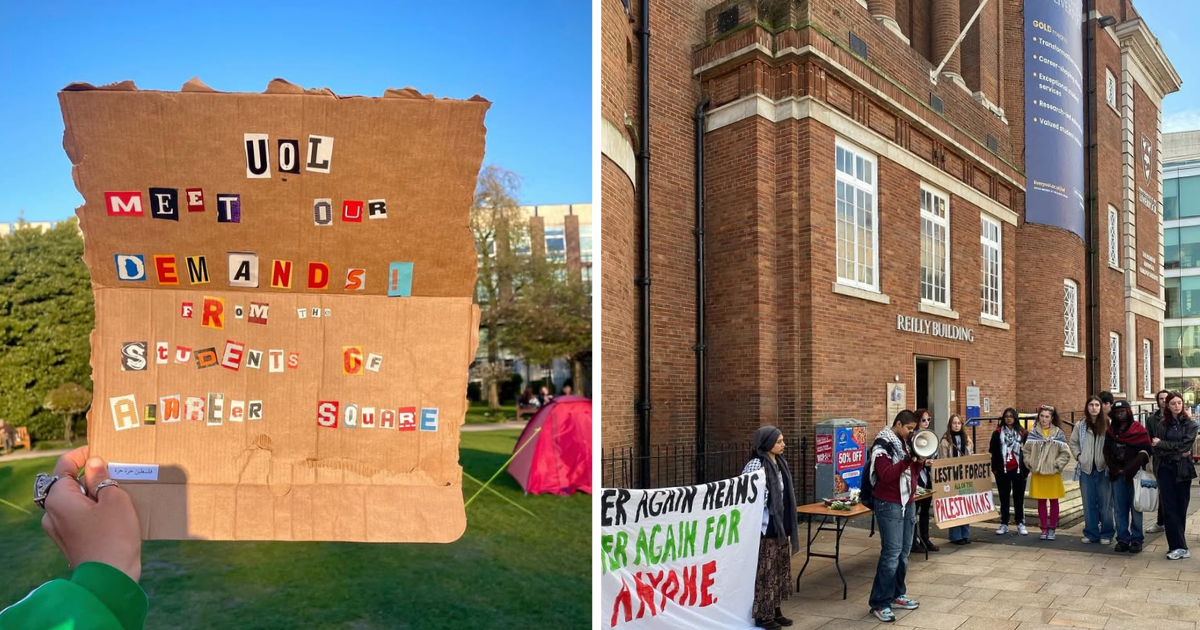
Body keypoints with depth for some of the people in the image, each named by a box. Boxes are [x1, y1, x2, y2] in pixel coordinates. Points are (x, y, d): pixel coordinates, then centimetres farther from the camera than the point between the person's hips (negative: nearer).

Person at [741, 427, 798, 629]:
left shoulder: (781, 463, 9)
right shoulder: (756, 465, -17)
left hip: (781, 525, 8)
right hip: (765, 527, -8)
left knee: (780, 569, 14)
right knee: (765, 571, 0)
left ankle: (775, 610, 27)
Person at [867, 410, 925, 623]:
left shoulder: (904, 443, 13)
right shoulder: (882, 445, -14)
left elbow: (912, 473, 15)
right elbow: (886, 475, -24)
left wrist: (919, 461, -3)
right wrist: (907, 459, -27)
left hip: (907, 503, 9)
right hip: (889, 505, -8)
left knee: (904, 552, 11)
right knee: (891, 553, -10)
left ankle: (897, 595, 22)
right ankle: (879, 603, -5)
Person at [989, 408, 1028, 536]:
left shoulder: (1022, 433, 2)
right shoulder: (997, 433, 1)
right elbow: (992, 452, 2)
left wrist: (1026, 469, 1)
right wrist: (994, 468, -3)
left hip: (1018, 471, 0)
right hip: (1002, 471, 0)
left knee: (1019, 498, 7)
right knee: (1004, 498, 8)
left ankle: (1020, 524, 17)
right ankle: (1004, 524, 15)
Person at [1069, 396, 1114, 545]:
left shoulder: (1107, 424, -5)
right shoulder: (1080, 425, 5)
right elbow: (1072, 443, 13)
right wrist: (1079, 456, 1)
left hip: (1104, 469, -3)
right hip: (1086, 469, 3)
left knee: (1105, 502, 4)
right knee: (1089, 503, 9)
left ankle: (1107, 534, 15)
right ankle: (1091, 533, 17)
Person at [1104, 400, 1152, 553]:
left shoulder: (1139, 430, -2)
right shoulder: (1110, 431, 12)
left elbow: (1144, 453, -9)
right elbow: (1107, 453, 12)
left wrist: (1128, 470, -13)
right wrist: (1115, 470, -2)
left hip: (1134, 475, -4)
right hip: (1117, 476, 4)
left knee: (1136, 509, -1)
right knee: (1119, 509, 5)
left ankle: (1137, 540, 7)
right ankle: (1123, 539, 10)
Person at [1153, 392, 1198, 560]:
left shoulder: (1190, 424, 2)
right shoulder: (1162, 425, 6)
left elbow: (1184, 445, -11)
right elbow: (1157, 450, 0)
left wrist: (1161, 444, -7)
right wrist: (1176, 452, -13)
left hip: (1183, 470, -1)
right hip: (1165, 469, 1)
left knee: (1181, 508, 4)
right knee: (1169, 508, -4)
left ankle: (1177, 545, 13)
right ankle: (1180, 547, -2)